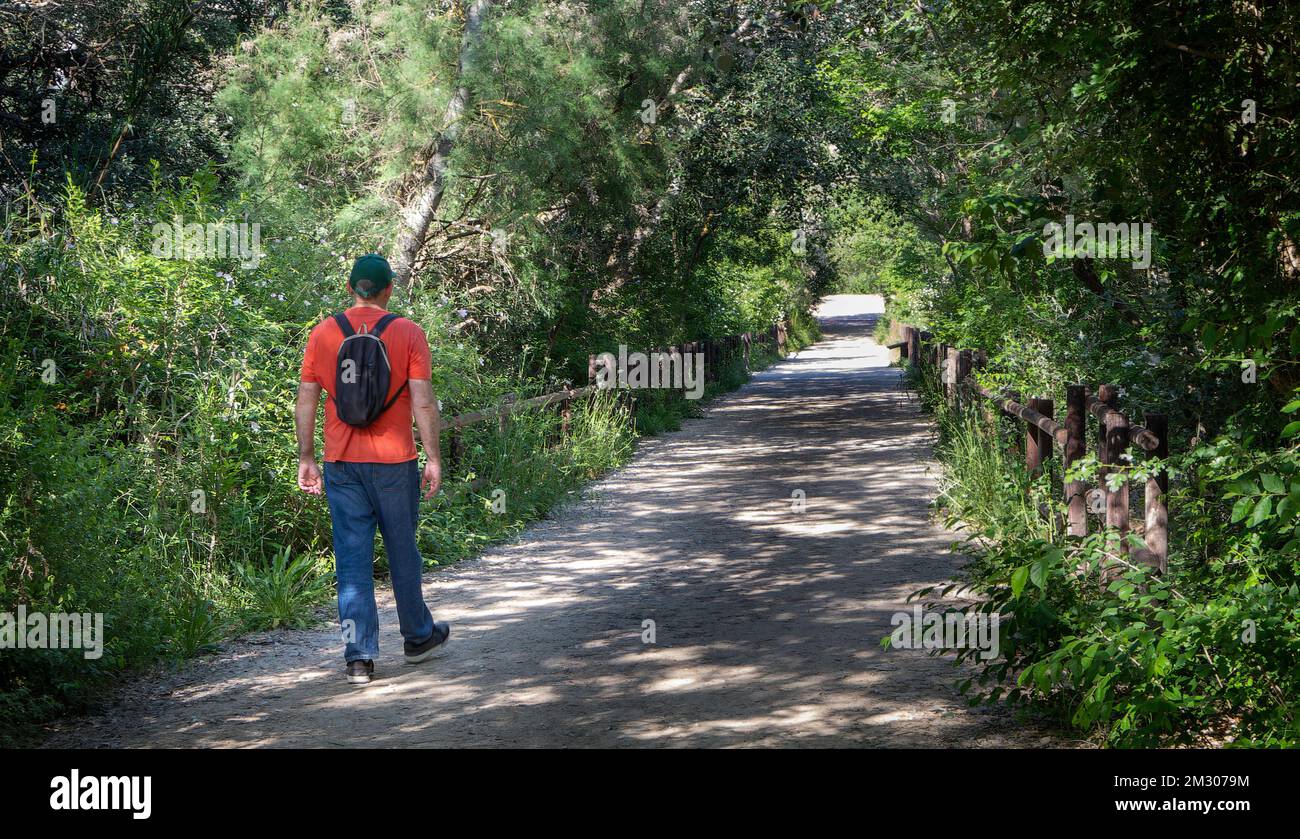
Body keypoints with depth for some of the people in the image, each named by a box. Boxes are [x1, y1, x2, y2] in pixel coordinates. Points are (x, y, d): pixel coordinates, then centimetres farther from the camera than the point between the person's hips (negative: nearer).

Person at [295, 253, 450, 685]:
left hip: (341, 464, 2)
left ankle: (359, 657, 0)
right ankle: (418, 636, 29)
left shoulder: (322, 334, 3)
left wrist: (306, 459, 9)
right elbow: (423, 402, -9)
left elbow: (305, 402, 3)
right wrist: (434, 458, -4)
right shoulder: (408, 334, -4)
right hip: (394, 462, -1)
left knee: (352, 559, 4)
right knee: (403, 552, 14)